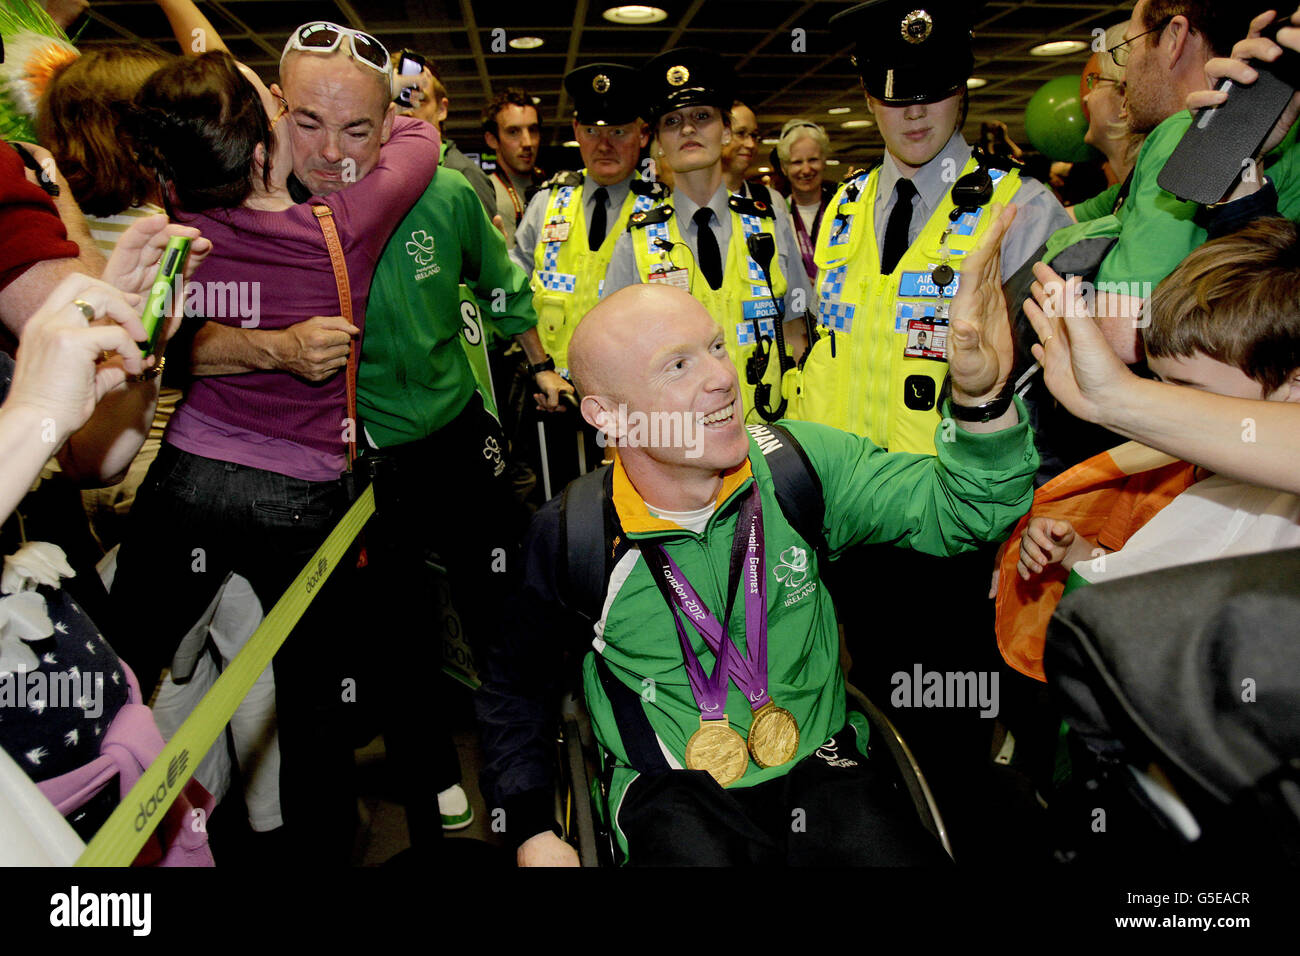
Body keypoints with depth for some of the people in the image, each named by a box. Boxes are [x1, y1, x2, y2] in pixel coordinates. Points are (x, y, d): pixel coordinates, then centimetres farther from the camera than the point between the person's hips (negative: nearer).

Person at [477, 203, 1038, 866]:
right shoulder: (570, 538, -11)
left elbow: (960, 508, -12)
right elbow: (513, 687, 5)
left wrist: (980, 390, -31)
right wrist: (532, 829, -4)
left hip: (817, 769, 3)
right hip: (669, 790, -2)